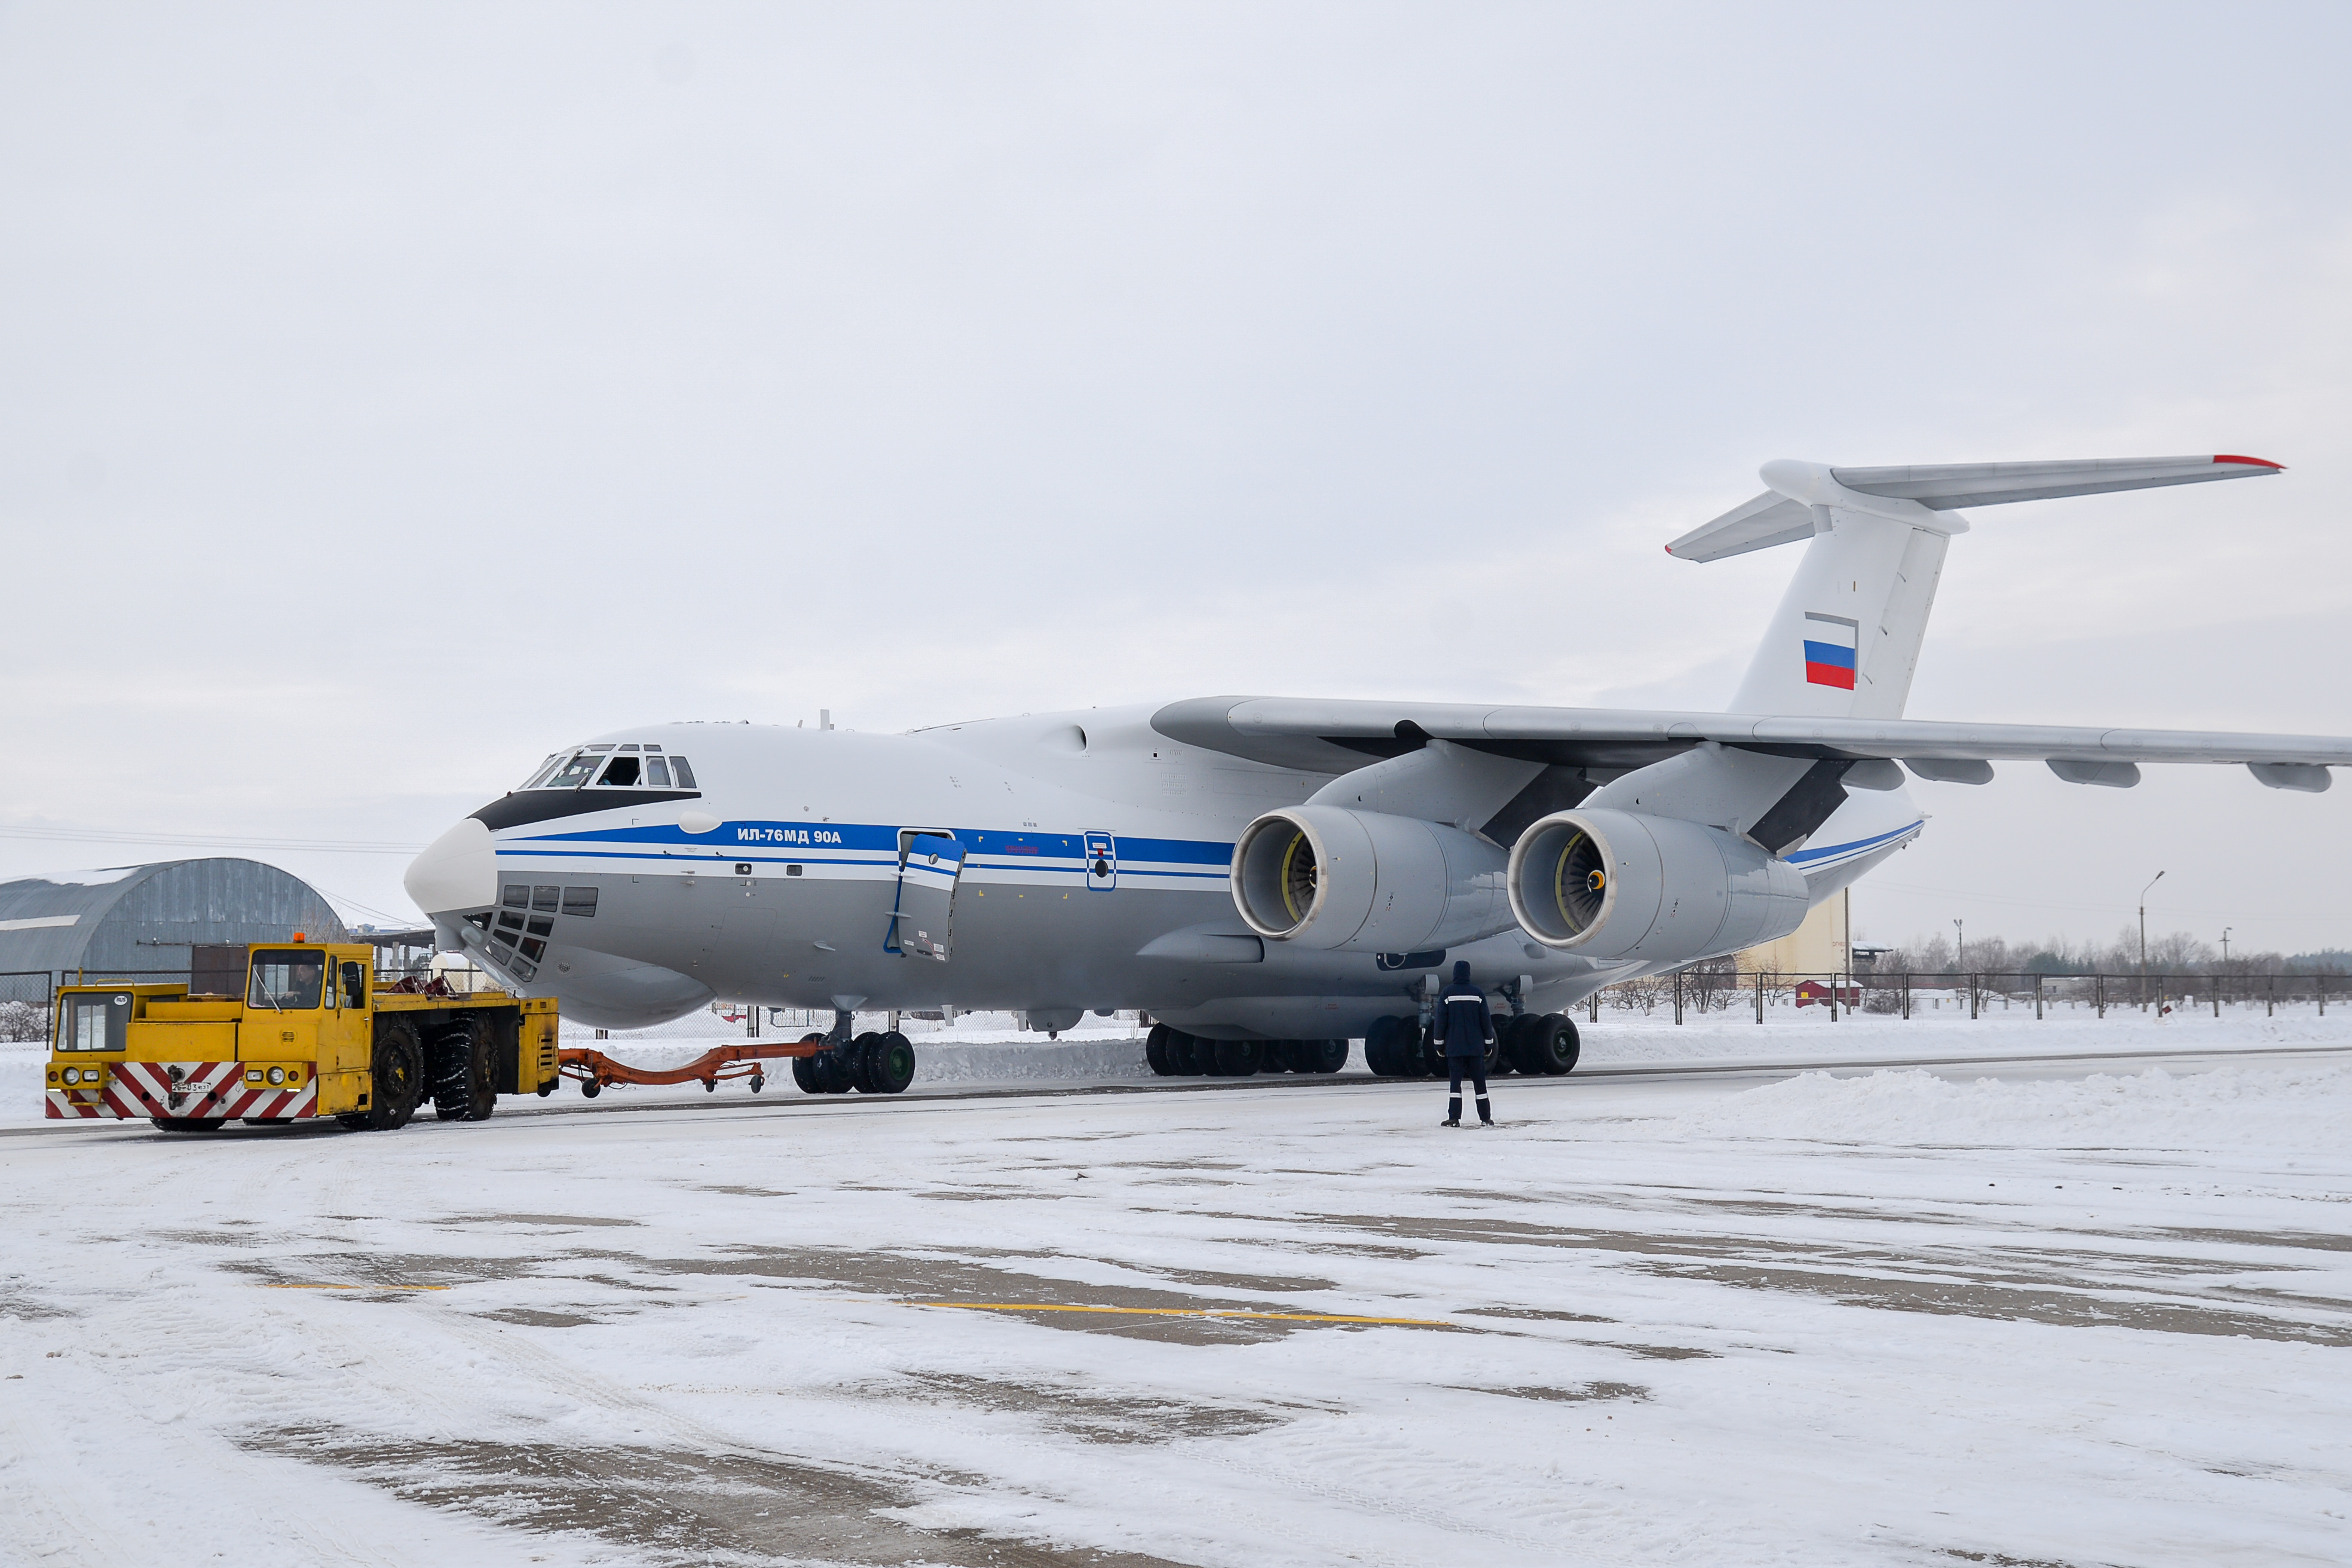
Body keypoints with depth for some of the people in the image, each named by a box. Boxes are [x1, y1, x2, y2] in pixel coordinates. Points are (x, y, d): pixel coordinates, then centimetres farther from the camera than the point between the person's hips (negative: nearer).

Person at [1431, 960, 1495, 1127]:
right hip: (1476, 1047, 1)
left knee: (1455, 1081, 0)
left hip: (1454, 1046, -1)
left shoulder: (1448, 993, -4)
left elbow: (1440, 1019, -1)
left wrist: (1439, 1042, 7)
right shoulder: (1478, 993, 0)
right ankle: (1486, 1118, 7)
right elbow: (1486, 1019, 3)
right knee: (1479, 1081, 7)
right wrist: (1489, 1042, 11)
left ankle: (1454, 1118, -8)